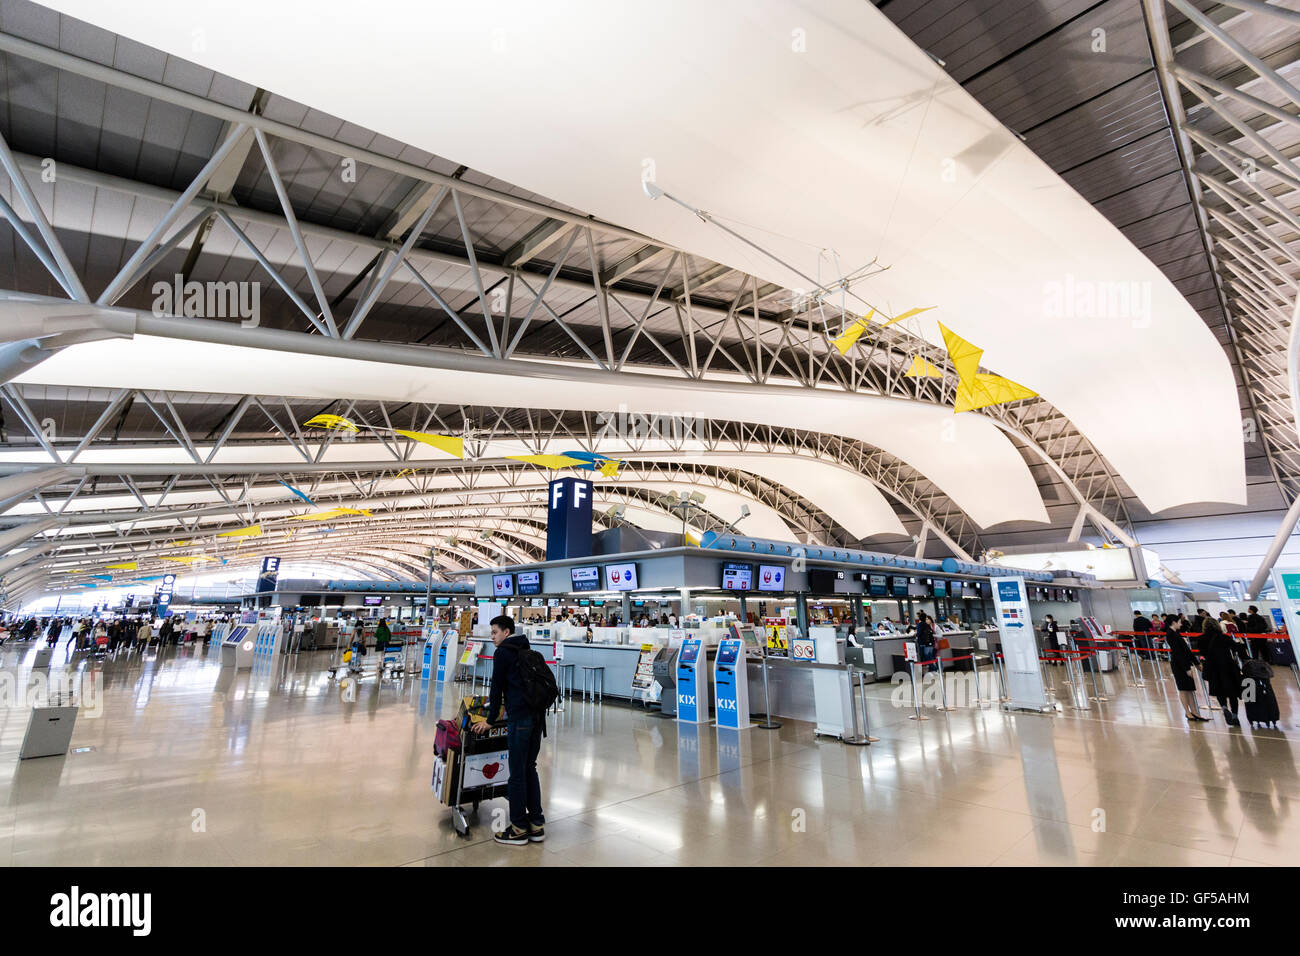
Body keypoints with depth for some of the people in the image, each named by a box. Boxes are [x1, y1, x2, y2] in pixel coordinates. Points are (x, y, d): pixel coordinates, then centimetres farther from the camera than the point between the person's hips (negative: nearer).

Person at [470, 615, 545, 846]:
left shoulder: (502, 652, -2)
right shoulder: (527, 650, 20)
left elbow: (497, 686, -1)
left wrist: (490, 719, 9)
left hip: (520, 717, -8)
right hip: (538, 714, 8)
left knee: (517, 773, 3)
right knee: (530, 768, 16)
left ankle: (519, 829, 13)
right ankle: (536, 824, 22)